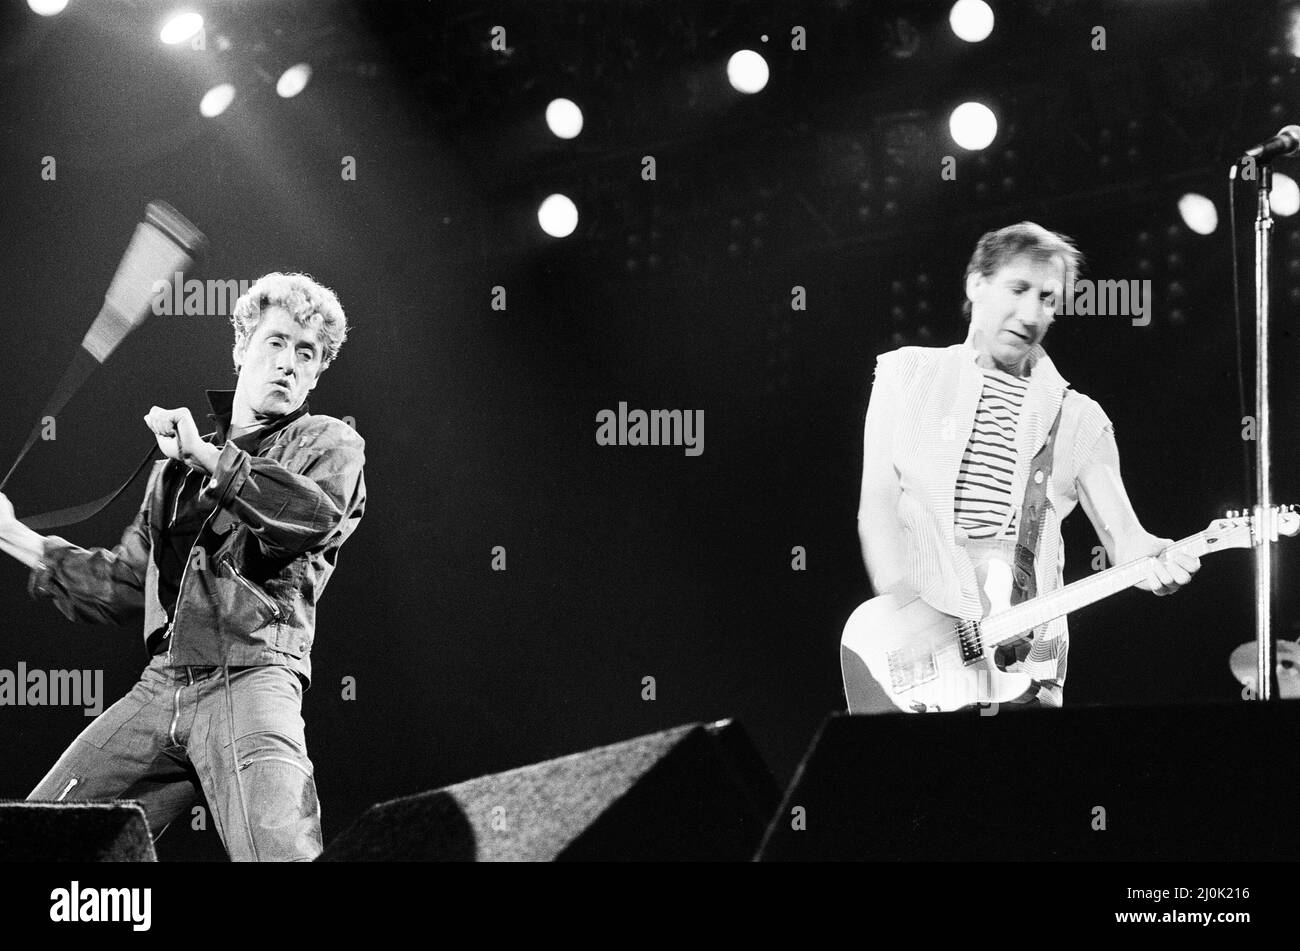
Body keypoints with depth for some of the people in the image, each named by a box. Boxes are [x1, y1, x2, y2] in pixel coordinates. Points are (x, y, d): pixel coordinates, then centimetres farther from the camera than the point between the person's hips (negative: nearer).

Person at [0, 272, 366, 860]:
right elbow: (125, 584, 28)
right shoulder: (177, 462, 26)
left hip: (251, 675, -5)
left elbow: (317, 516, -13)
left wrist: (208, 457, -11)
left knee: (279, 854, -29)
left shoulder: (329, 442, 11)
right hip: (161, 682, 5)